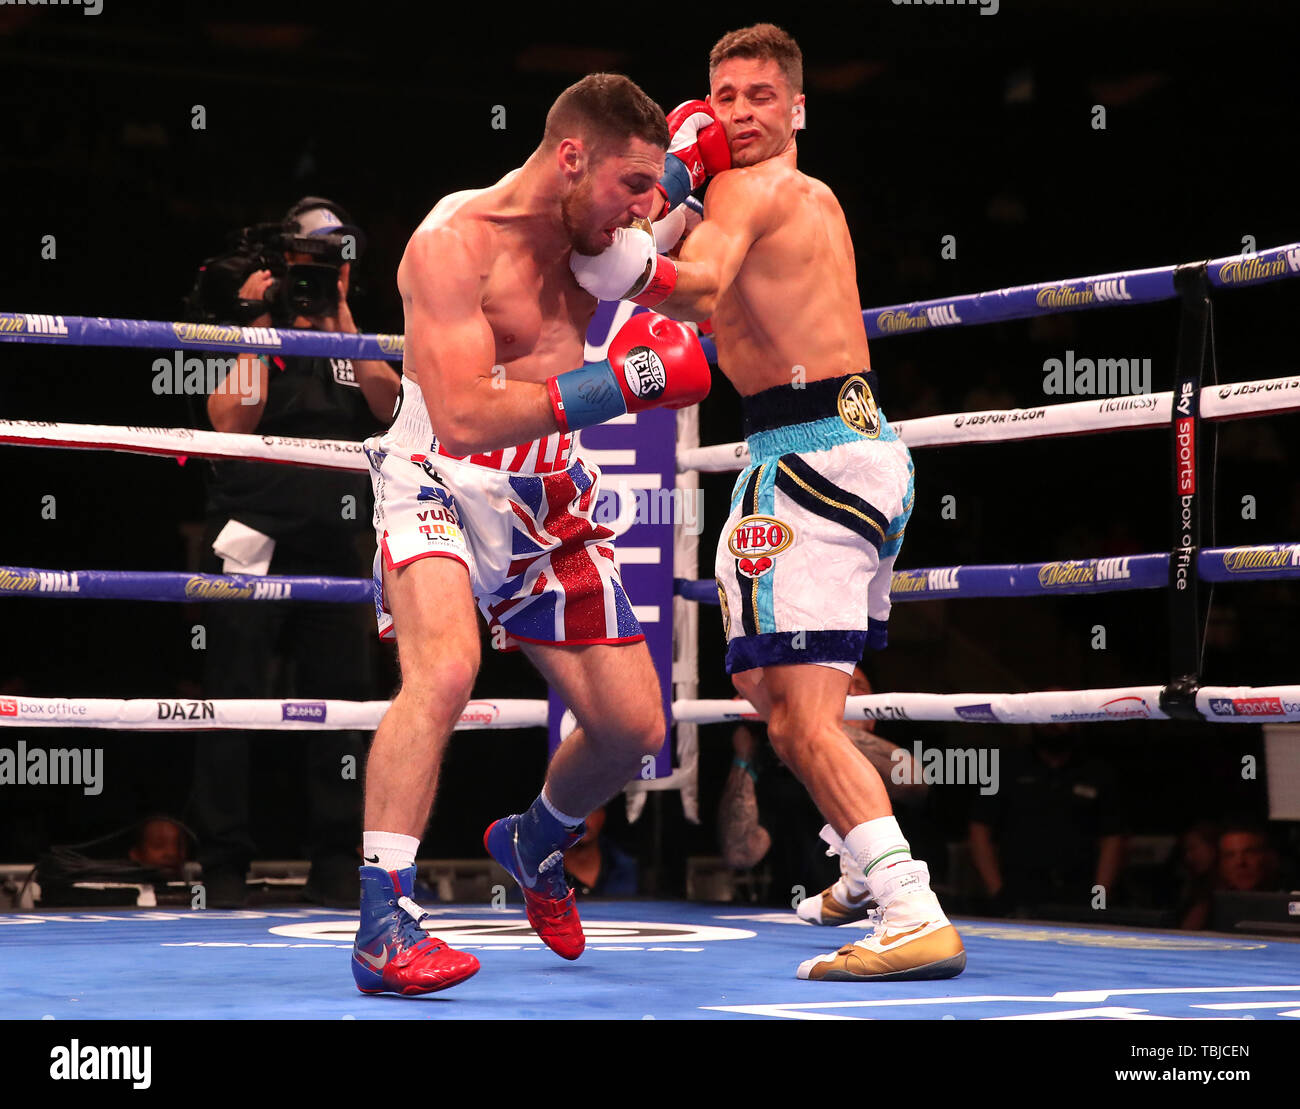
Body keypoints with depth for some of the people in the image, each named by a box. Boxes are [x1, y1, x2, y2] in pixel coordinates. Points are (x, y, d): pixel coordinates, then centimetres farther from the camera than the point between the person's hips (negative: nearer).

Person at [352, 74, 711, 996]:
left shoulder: (588, 232, 4)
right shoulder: (455, 242, -18)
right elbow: (464, 415, -28)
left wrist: (676, 170, 5)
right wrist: (621, 382, -29)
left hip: (552, 498, 7)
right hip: (444, 482, -7)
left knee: (634, 727, 6)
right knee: (445, 668, -35)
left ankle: (535, 843, 38)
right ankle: (385, 923, -30)